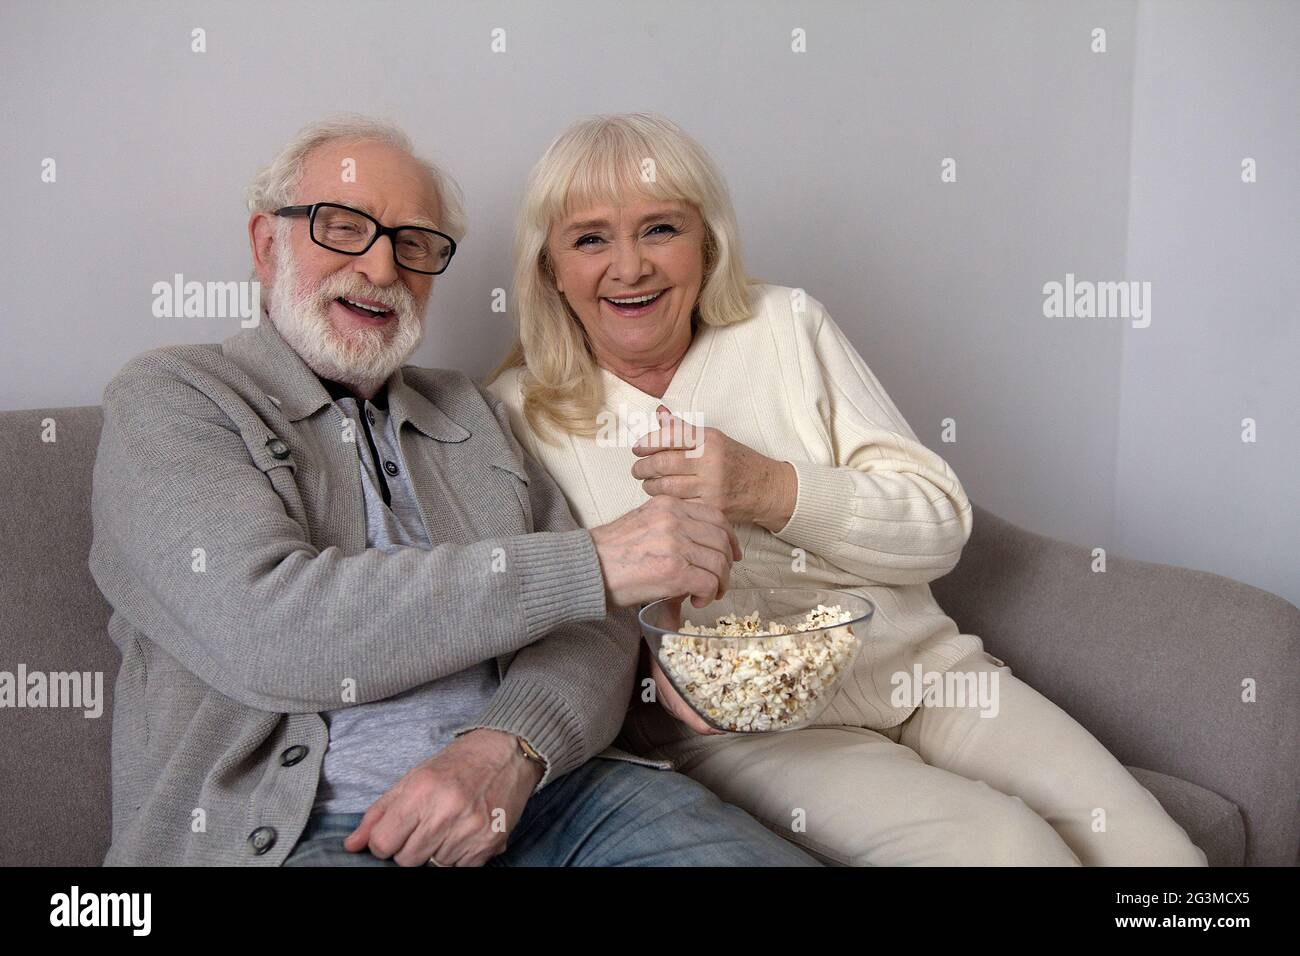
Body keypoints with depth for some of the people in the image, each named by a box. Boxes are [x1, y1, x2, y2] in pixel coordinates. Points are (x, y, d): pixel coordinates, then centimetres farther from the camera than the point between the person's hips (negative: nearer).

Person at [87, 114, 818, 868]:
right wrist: (589, 561, -16)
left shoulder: (471, 415, 18)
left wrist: (507, 750, -14)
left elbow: (593, 629, 9)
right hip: (296, 827, -3)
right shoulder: (167, 398, 4)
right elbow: (260, 626, -14)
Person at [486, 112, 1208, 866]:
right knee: (1005, 847, -27)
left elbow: (942, 527, -1)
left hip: (922, 669, 3)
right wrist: (646, 660, -18)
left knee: (1157, 849, -14)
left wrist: (773, 490, -17)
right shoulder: (520, 412, 0)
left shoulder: (787, 324, 4)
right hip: (735, 725, -3)